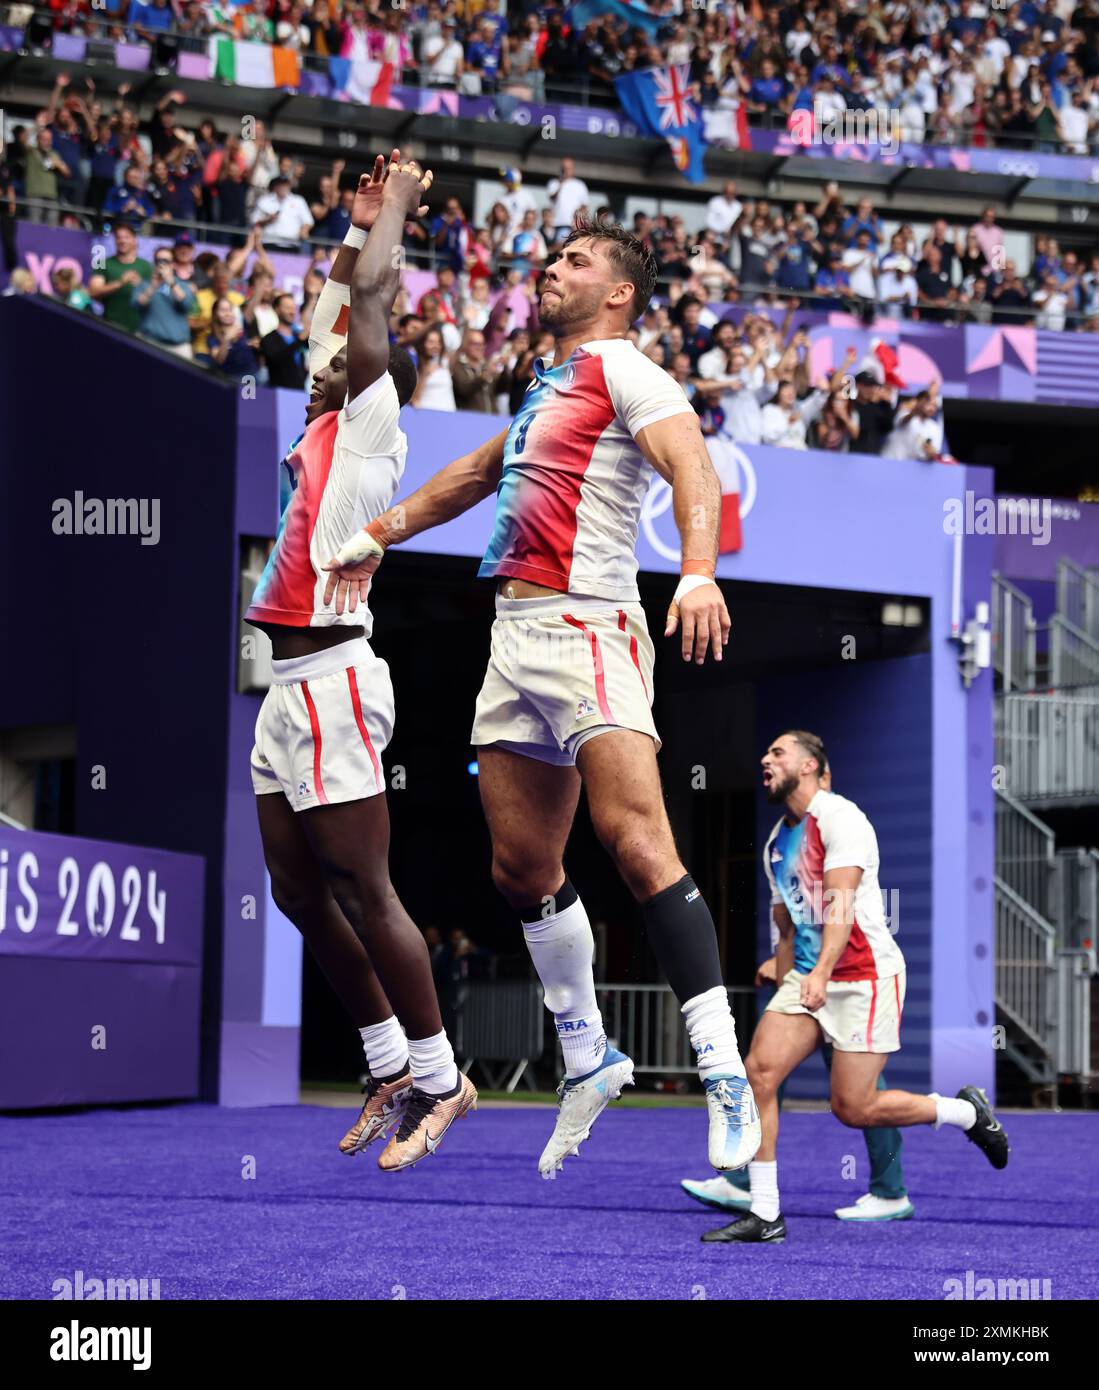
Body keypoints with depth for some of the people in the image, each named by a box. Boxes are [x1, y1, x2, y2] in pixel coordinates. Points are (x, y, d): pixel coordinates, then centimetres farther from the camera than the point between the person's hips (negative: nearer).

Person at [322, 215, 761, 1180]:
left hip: (587, 628, -9)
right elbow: (476, 474, 41)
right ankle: (588, 1064, 24)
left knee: (634, 838, -23)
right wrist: (380, 534, 43)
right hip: (517, 634, 9)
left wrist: (698, 574, -37)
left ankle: (725, 1073, -26)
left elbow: (692, 466, -19)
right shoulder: (551, 385, 24)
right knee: (521, 869, 10)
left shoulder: (622, 369, -3)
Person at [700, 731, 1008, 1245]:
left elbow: (841, 902, -22)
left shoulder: (839, 817, -10)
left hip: (866, 975, -7)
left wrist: (821, 973, -33)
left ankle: (966, 1111, 15)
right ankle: (764, 1216, -9)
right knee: (760, 1070, -13)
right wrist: (787, 997, 18)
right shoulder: (776, 843, 16)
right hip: (805, 979, 7)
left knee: (853, 1108, -10)